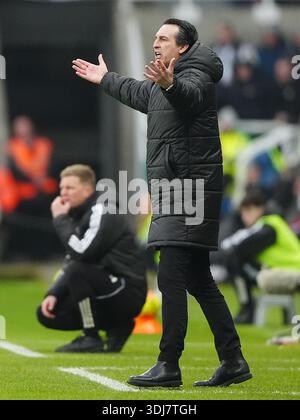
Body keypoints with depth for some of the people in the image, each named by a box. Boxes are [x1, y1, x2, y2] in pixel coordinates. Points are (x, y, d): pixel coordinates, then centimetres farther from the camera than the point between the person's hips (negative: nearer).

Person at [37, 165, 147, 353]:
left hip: (128, 293, -9)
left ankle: (92, 339, -19)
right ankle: (116, 328, 8)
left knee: (78, 270, -31)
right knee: (47, 314, 3)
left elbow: (81, 253, -28)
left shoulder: (103, 211, -14)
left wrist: (61, 219, -15)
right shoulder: (79, 216, 14)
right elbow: (70, 264, 15)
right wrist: (53, 294, -1)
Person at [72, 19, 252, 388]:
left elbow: (190, 95, -36)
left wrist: (169, 84, -58)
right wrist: (105, 79, 55)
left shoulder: (195, 76, -11)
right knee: (199, 281, 11)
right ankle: (233, 361, 13)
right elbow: (138, 93, 41)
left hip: (190, 187, -10)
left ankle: (168, 366, -14)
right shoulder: (162, 87, 18)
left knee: (170, 277, -13)